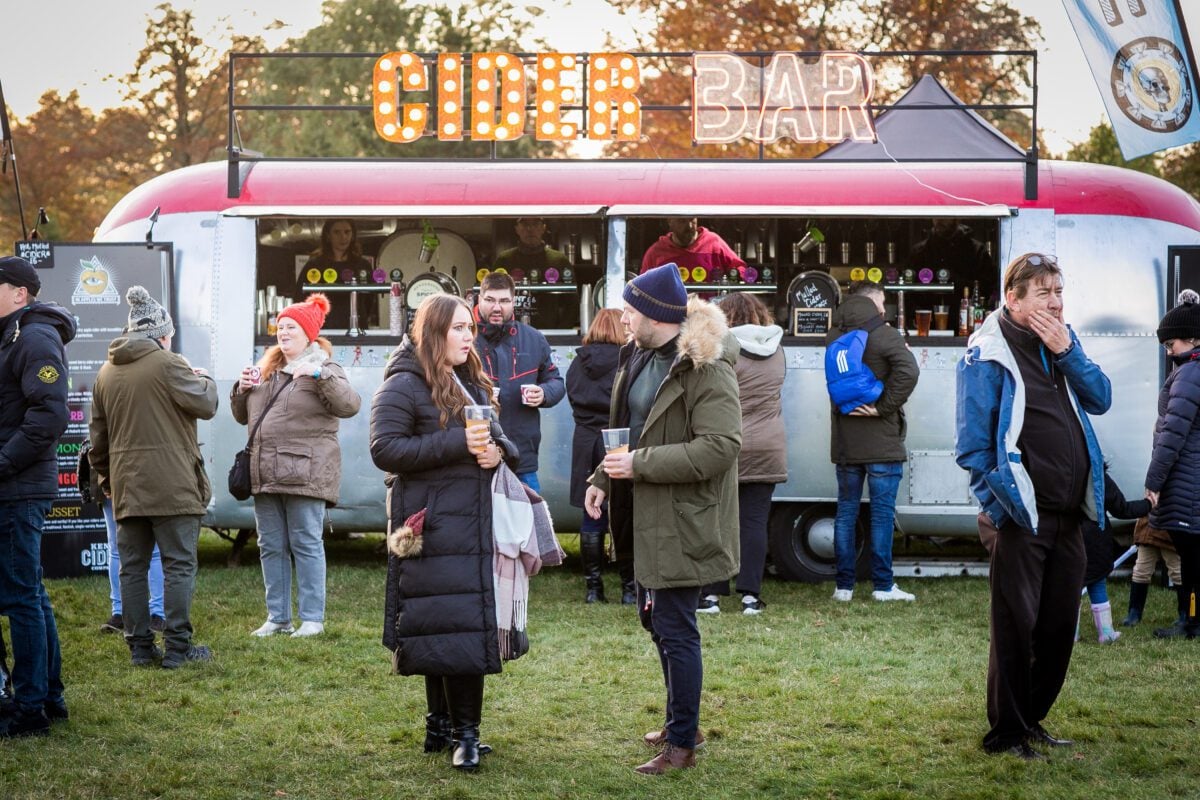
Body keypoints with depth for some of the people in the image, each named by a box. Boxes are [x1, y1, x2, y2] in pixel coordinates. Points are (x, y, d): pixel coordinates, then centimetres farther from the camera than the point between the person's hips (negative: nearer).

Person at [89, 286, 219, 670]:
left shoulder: (106, 372, 12)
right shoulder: (168, 364, -9)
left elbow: (98, 435, 16)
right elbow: (206, 404, -8)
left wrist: (105, 477, 26)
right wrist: (203, 377, 12)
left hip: (126, 488, 6)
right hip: (171, 486, -6)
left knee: (132, 566, 10)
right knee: (178, 565, -1)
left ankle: (139, 646, 11)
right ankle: (177, 647, -2)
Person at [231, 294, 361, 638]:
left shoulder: (324, 370, -3)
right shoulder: (266, 370, 18)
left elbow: (349, 405, -19)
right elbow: (242, 416, 25)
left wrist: (322, 375, -29)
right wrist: (242, 389, 6)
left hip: (305, 474, -7)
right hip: (265, 473, 7)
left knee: (306, 544, -4)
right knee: (271, 546, 10)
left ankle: (312, 618, 1)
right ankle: (277, 617, 17)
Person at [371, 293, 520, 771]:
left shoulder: (473, 384, 16)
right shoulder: (403, 386, -8)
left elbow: (496, 437, 24)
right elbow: (385, 449, -17)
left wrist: (497, 448, -2)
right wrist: (456, 443, -22)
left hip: (473, 524, 8)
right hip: (432, 526, -8)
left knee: (465, 625, 9)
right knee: (450, 625, -10)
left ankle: (443, 725, 18)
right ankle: (464, 732, -5)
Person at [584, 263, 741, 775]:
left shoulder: (706, 367, -19)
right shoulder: (639, 356, 9)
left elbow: (720, 446, -26)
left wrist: (640, 464, -24)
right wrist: (602, 478, 6)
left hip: (683, 520, -9)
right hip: (646, 515, 9)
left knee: (675, 628, -3)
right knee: (655, 619, 19)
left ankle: (682, 743, 10)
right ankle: (680, 723, 35)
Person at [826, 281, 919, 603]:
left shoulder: (834, 337, 8)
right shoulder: (884, 335, -11)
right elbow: (908, 371, -23)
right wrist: (884, 406, -16)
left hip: (844, 441, 5)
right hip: (881, 442, -5)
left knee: (846, 510, 10)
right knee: (882, 511, 0)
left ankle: (844, 586, 10)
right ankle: (883, 586, 2)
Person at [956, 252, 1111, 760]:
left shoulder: (1063, 342, 11)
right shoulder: (988, 355, -11)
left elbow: (1100, 400, 1)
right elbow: (972, 442, -12)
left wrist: (1067, 353, -10)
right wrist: (996, 506, -13)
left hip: (1067, 516, 7)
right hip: (1019, 520, -7)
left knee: (1059, 627, 13)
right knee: (1016, 628, 1)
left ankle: (1031, 720, 28)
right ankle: (1006, 735, 13)